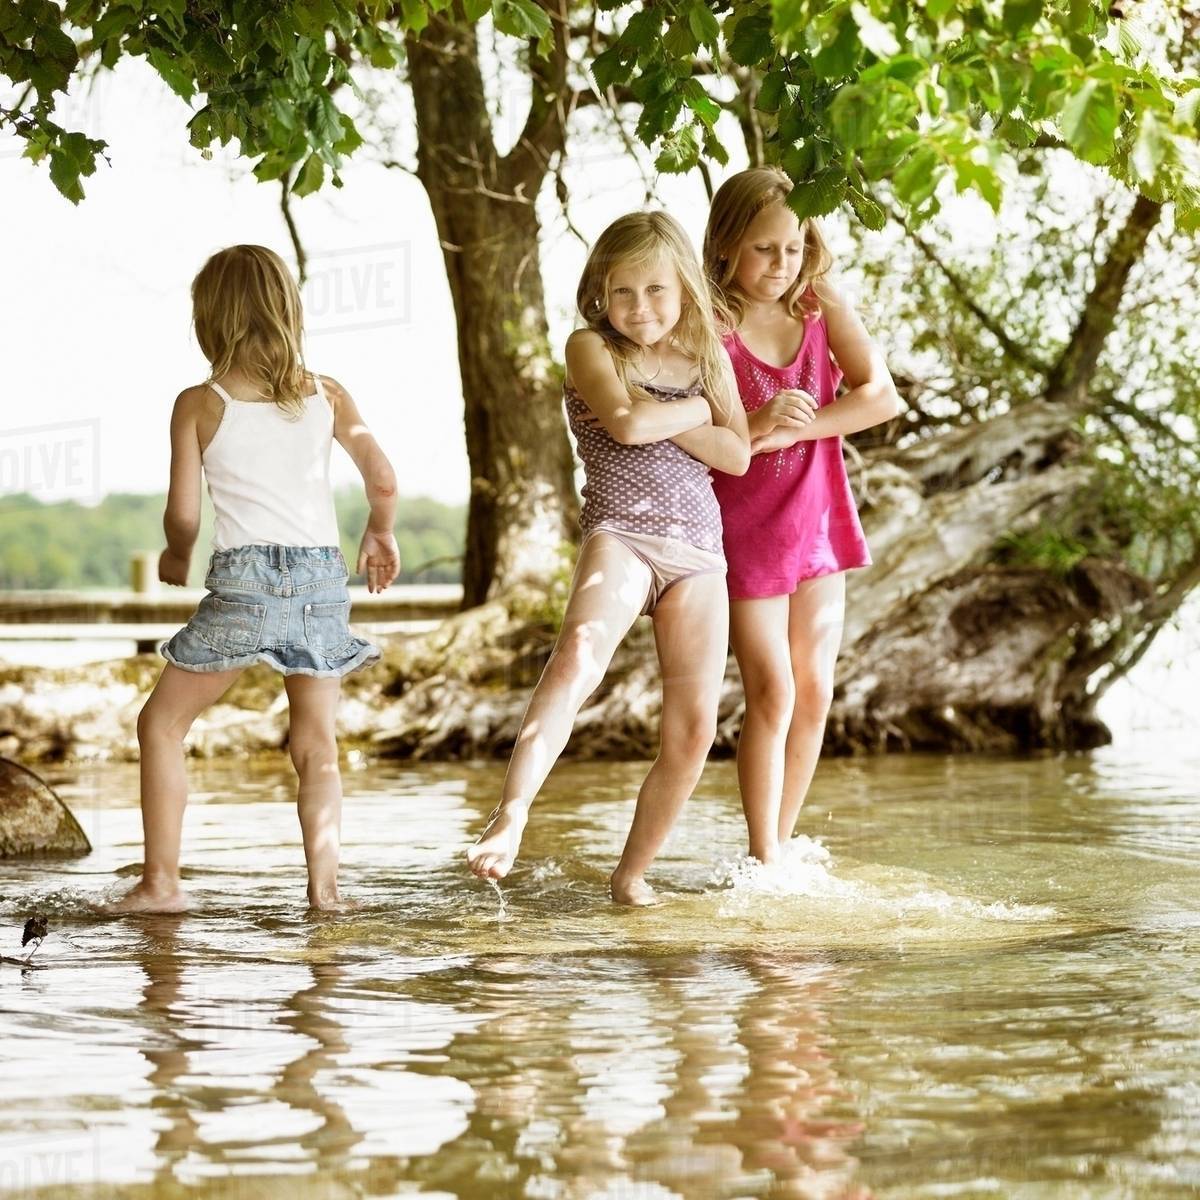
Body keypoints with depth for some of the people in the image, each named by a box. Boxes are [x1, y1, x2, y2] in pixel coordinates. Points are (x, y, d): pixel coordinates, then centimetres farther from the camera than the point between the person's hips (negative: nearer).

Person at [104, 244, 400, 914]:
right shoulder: (328, 396, 7)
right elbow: (385, 482, 2)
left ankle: (160, 881, 6)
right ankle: (325, 884, 3)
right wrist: (381, 535, 22)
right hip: (323, 577, 3)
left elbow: (184, 514, -1)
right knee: (317, 744, 11)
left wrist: (177, 557, 20)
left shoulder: (199, 406, 0)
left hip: (243, 582, -3)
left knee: (162, 725, 10)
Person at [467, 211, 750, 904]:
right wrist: (696, 409, 1)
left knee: (694, 729, -3)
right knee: (578, 656, -36)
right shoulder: (592, 348, 3)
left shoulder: (708, 355, 15)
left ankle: (633, 872, 11)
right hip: (621, 535, -5)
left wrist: (659, 420, -7)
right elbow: (626, 422, -15)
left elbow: (738, 456, 5)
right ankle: (510, 819, -44)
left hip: (700, 549, 5)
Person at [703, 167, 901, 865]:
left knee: (815, 694, 7)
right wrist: (758, 426, -32)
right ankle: (764, 860, 4)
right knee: (774, 696, -7)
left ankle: (781, 847, 20)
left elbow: (881, 396, -11)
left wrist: (792, 430, -20)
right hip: (746, 532, -5)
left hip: (817, 522, 5)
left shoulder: (823, 304, -1)